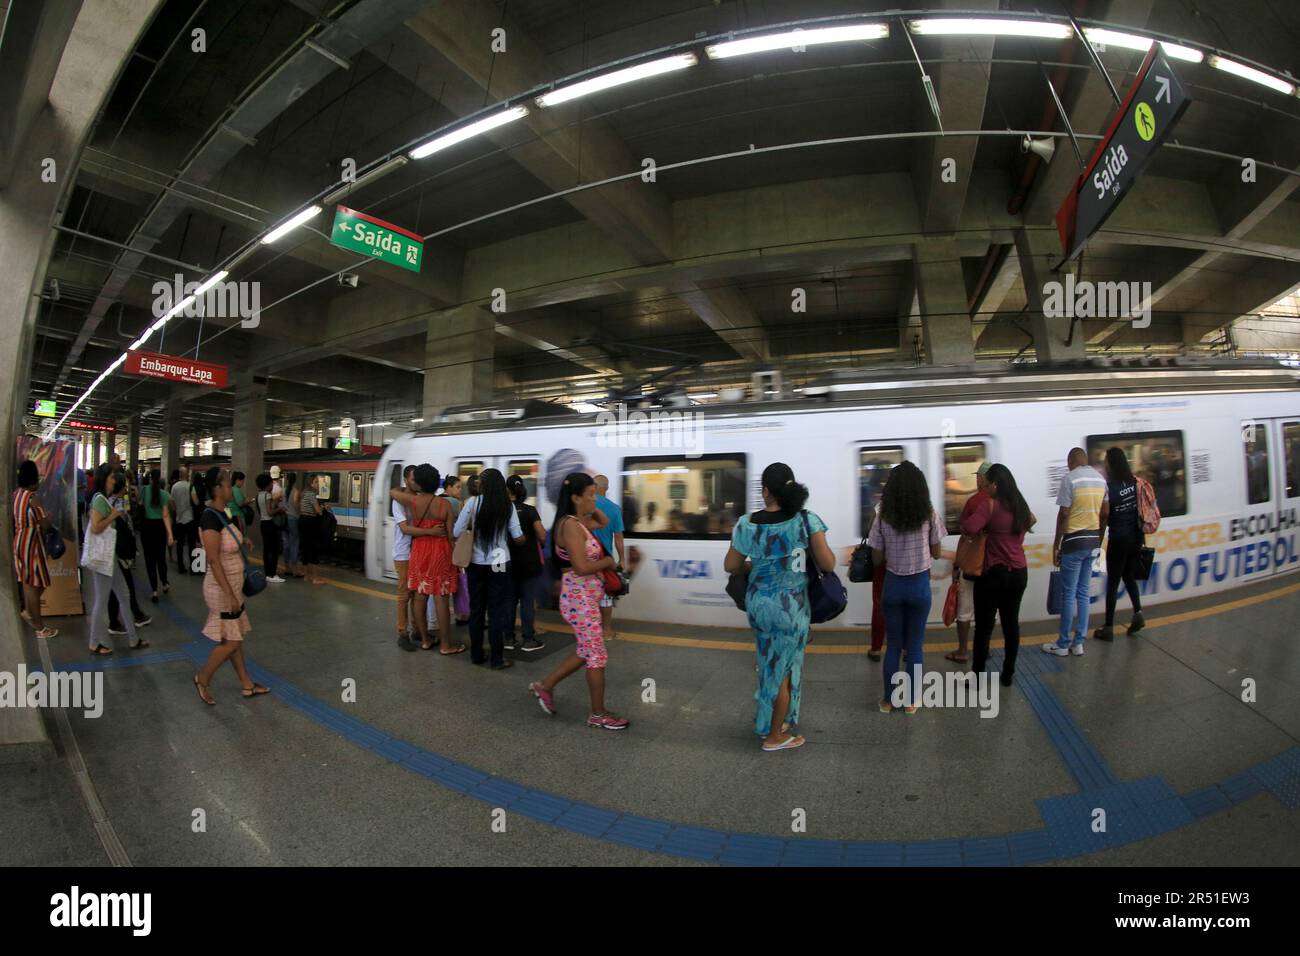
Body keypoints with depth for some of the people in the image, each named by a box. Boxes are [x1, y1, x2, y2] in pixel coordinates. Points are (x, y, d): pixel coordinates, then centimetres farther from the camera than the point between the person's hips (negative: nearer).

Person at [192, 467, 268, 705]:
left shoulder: (221, 514, 6)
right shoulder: (210, 518, -22)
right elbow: (213, 561, -24)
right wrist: (230, 595, -23)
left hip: (233, 584, 9)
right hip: (222, 588, -9)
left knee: (236, 637, 15)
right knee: (230, 641, 1)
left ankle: (247, 684, 25)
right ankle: (203, 679, 23)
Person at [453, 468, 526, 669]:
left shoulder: (472, 503, -7)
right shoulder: (508, 505, -6)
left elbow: (456, 533, -7)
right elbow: (518, 538, -6)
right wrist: (524, 539, 17)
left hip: (476, 563, 1)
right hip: (499, 562, -1)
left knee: (476, 609, 14)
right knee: (497, 610, 5)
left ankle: (476, 654, 24)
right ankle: (497, 659, 9)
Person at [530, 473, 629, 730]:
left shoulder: (578, 523, 10)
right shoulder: (570, 525, -21)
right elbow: (582, 567, -25)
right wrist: (607, 561, -11)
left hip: (585, 597, 10)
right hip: (580, 598, -10)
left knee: (586, 652, 21)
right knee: (597, 656, 3)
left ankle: (545, 686, 33)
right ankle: (598, 715, 18)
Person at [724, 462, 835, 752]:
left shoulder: (747, 524, -9)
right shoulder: (807, 520, -14)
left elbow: (730, 566, 0)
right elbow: (828, 564, -16)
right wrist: (812, 550, 4)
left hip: (757, 602, 3)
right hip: (790, 606, -3)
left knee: (770, 664, 22)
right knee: (785, 668, 13)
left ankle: (770, 721, 39)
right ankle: (775, 737, 27)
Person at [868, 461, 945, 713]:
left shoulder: (883, 518, -9)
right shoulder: (929, 515, -9)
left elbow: (877, 558, -4)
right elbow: (936, 553, 0)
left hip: (893, 585, 1)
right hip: (920, 585, 0)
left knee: (893, 645, 14)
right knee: (915, 646, 13)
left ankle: (888, 700, 22)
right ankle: (911, 700, 23)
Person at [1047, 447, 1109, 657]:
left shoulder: (1069, 478, -13)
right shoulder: (1100, 477, 8)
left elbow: (1063, 513, -14)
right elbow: (1105, 512, 12)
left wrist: (1056, 545, -8)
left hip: (1074, 540, -6)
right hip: (1093, 541, 6)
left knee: (1069, 594, 1)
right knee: (1083, 593, 12)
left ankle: (1063, 644, 9)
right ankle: (1079, 643, 18)